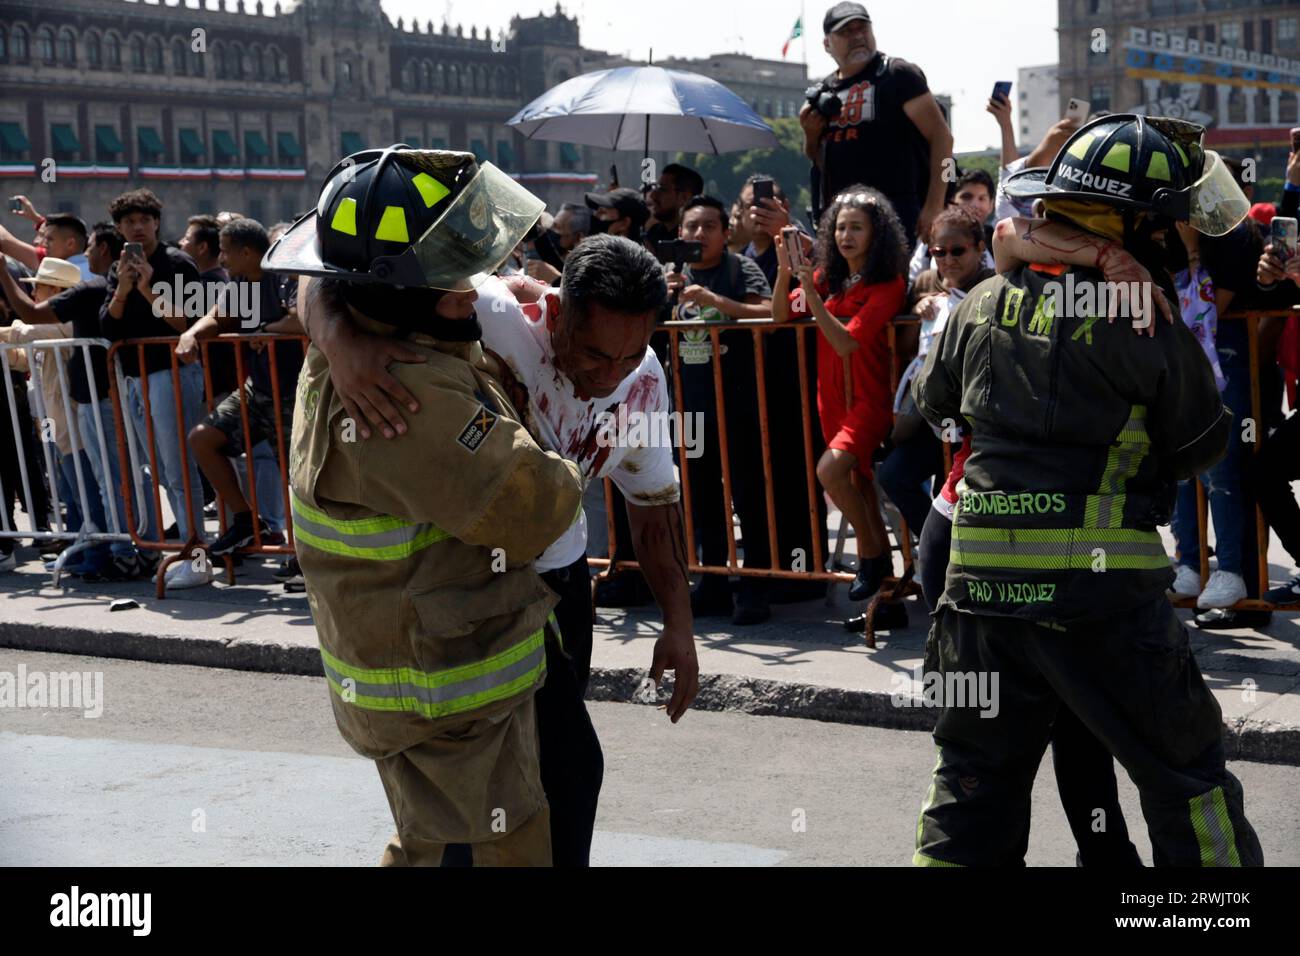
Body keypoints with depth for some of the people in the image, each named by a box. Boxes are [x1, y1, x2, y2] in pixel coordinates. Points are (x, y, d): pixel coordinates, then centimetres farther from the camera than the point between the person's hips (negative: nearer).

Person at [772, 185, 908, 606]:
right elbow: (781, 315, 5)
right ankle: (880, 558, 28)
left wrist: (810, 291, -23)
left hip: (871, 398, -6)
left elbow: (846, 342, -20)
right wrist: (785, 270, -10)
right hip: (833, 397, 6)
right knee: (857, 481, 13)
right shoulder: (827, 277, 8)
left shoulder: (888, 284, -11)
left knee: (831, 469, -24)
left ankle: (871, 554, -5)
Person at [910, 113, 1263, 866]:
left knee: (974, 784, 16)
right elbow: (1201, 449, 3)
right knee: (1185, 775, 11)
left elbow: (931, 401, 21)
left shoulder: (984, 303, 5)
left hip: (983, 580, 5)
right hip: (1104, 586, -4)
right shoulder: (1150, 324, -8)